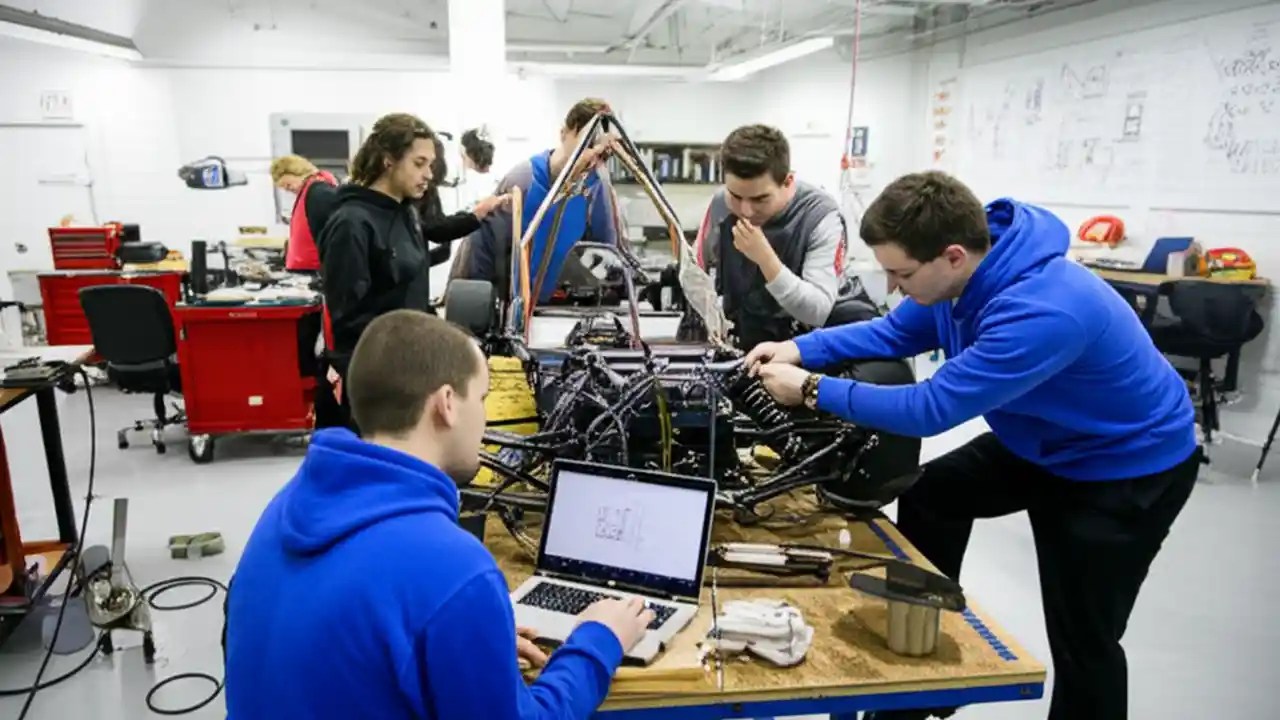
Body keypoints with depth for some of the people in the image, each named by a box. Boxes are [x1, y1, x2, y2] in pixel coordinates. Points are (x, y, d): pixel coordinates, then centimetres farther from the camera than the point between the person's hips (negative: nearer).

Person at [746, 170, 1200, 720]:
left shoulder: (1042, 313, -41)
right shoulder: (962, 272, -14)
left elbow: (932, 408, -35)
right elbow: (896, 332, 1)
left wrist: (813, 389, -28)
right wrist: (800, 349, -12)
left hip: (1132, 463, -8)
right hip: (1044, 441, 8)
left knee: (1081, 642, -1)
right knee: (929, 495, 10)